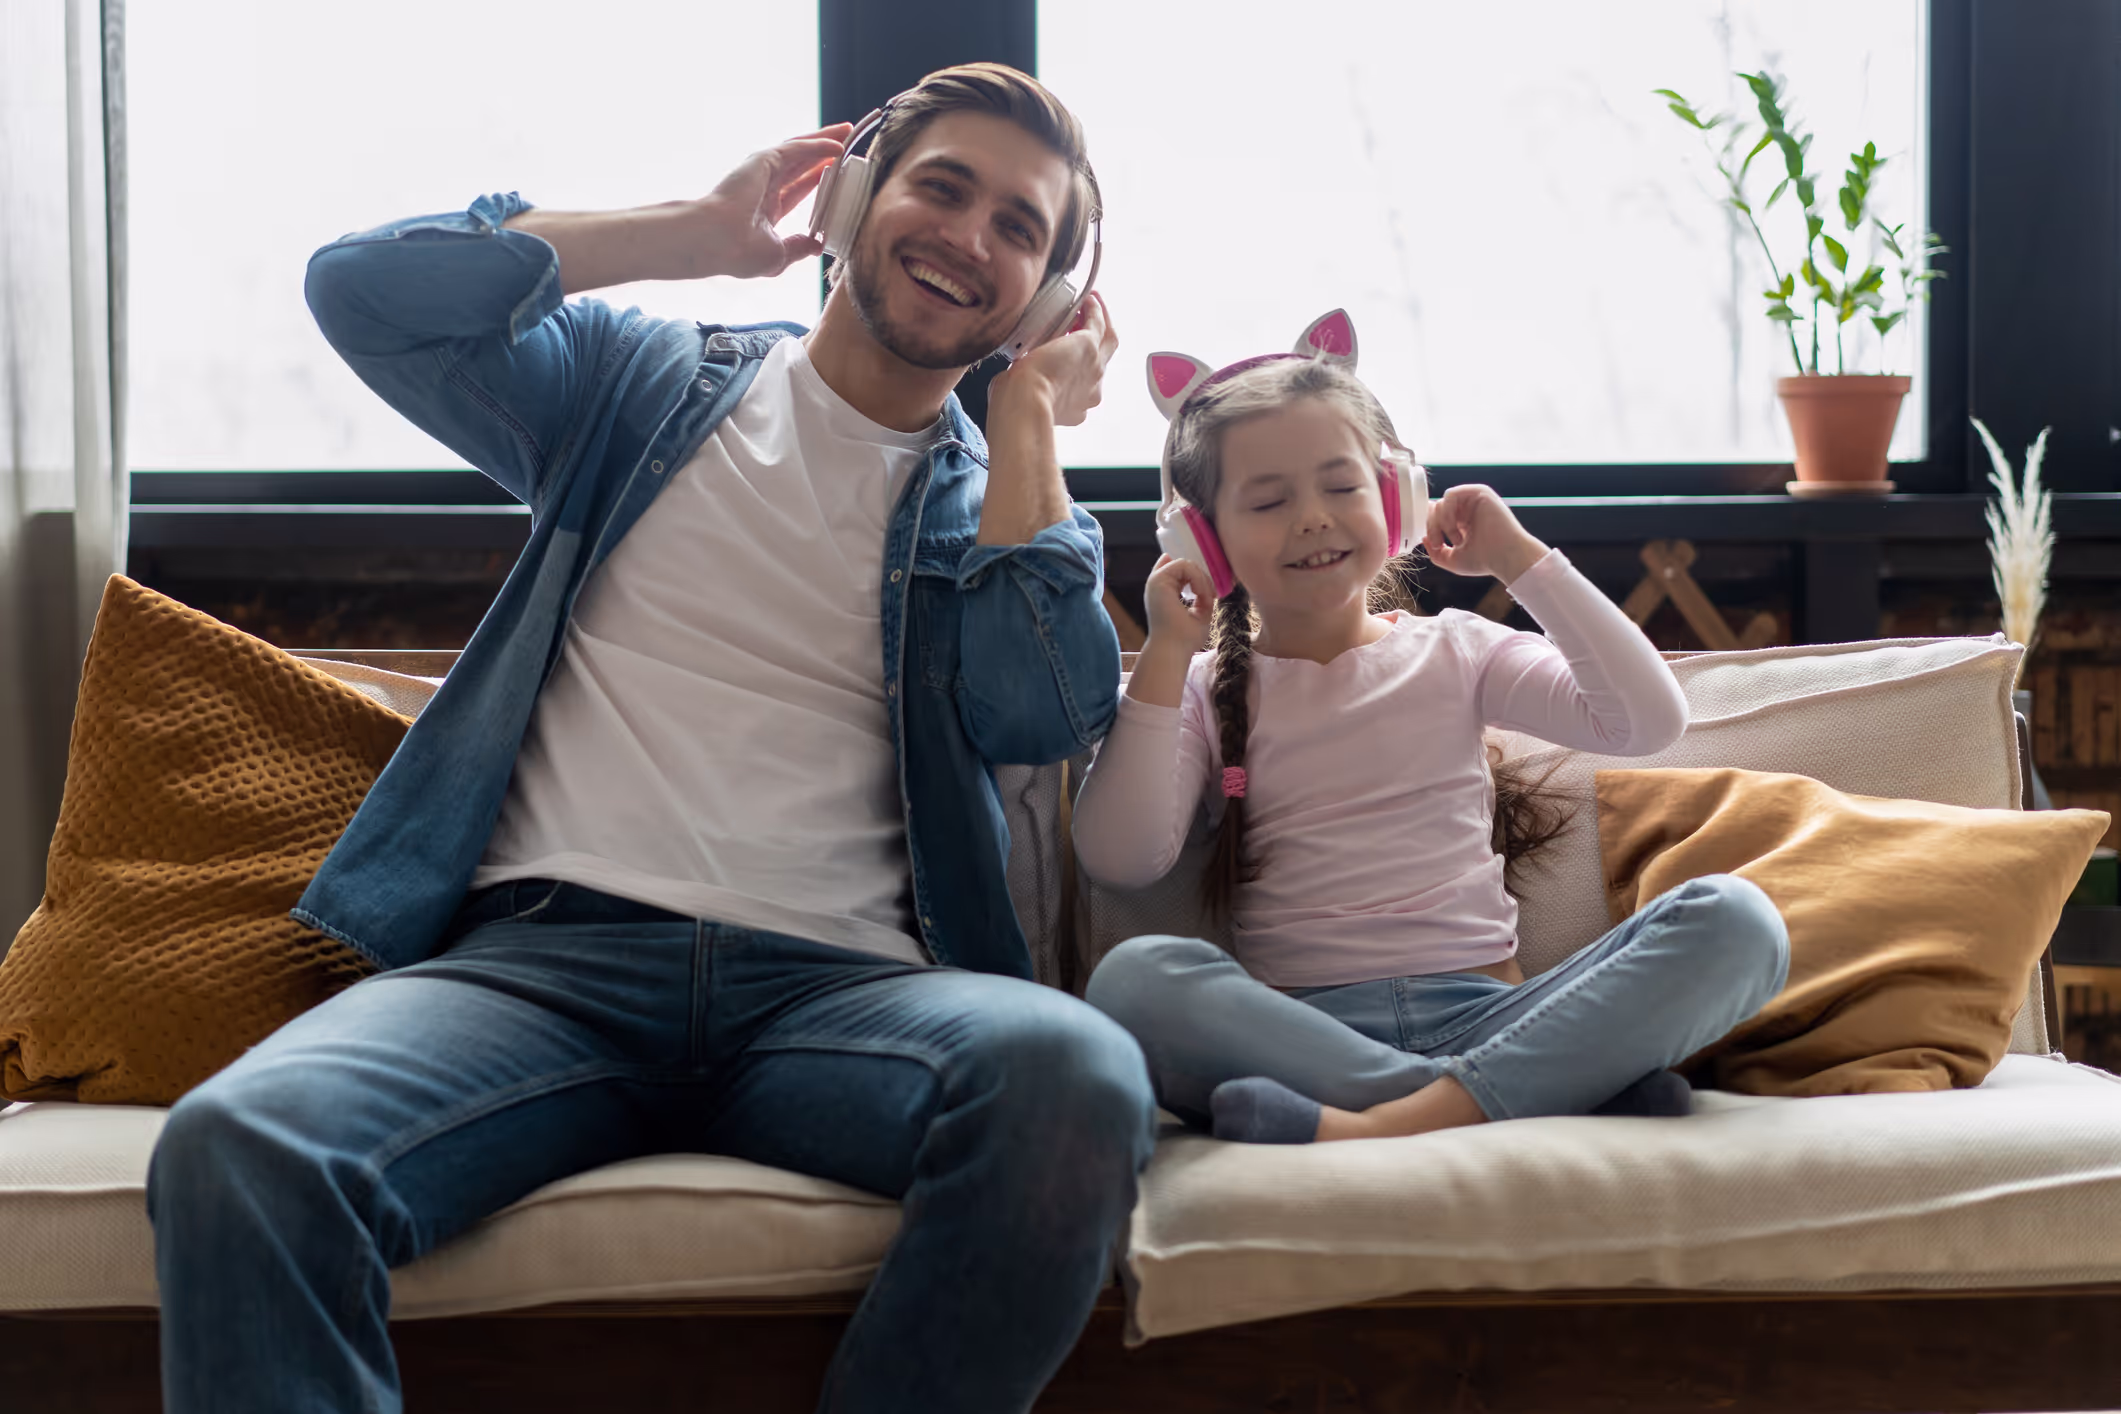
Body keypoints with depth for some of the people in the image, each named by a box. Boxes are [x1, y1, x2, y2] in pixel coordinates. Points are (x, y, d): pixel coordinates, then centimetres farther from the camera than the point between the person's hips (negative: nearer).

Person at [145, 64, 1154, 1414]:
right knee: (238, 1148, -32)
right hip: (545, 955, -1)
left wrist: (1031, 410, 9)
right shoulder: (644, 383, 20)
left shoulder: (1010, 498, 20)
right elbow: (368, 286, 6)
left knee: (1075, 1077, -34)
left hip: (836, 985, 1)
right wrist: (706, 230, 11)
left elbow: (1044, 709, -1)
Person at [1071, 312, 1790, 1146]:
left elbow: (1648, 720, 3)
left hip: (1483, 1013, 2)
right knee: (1133, 977, -34)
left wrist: (1521, 559, 5)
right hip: (1301, 1035, -1)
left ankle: (1402, 1122, -36)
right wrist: (1166, 655, -1)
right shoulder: (1202, 691, 14)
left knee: (1732, 921, -22)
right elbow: (1120, 859, -3)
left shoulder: (1455, 653, 17)